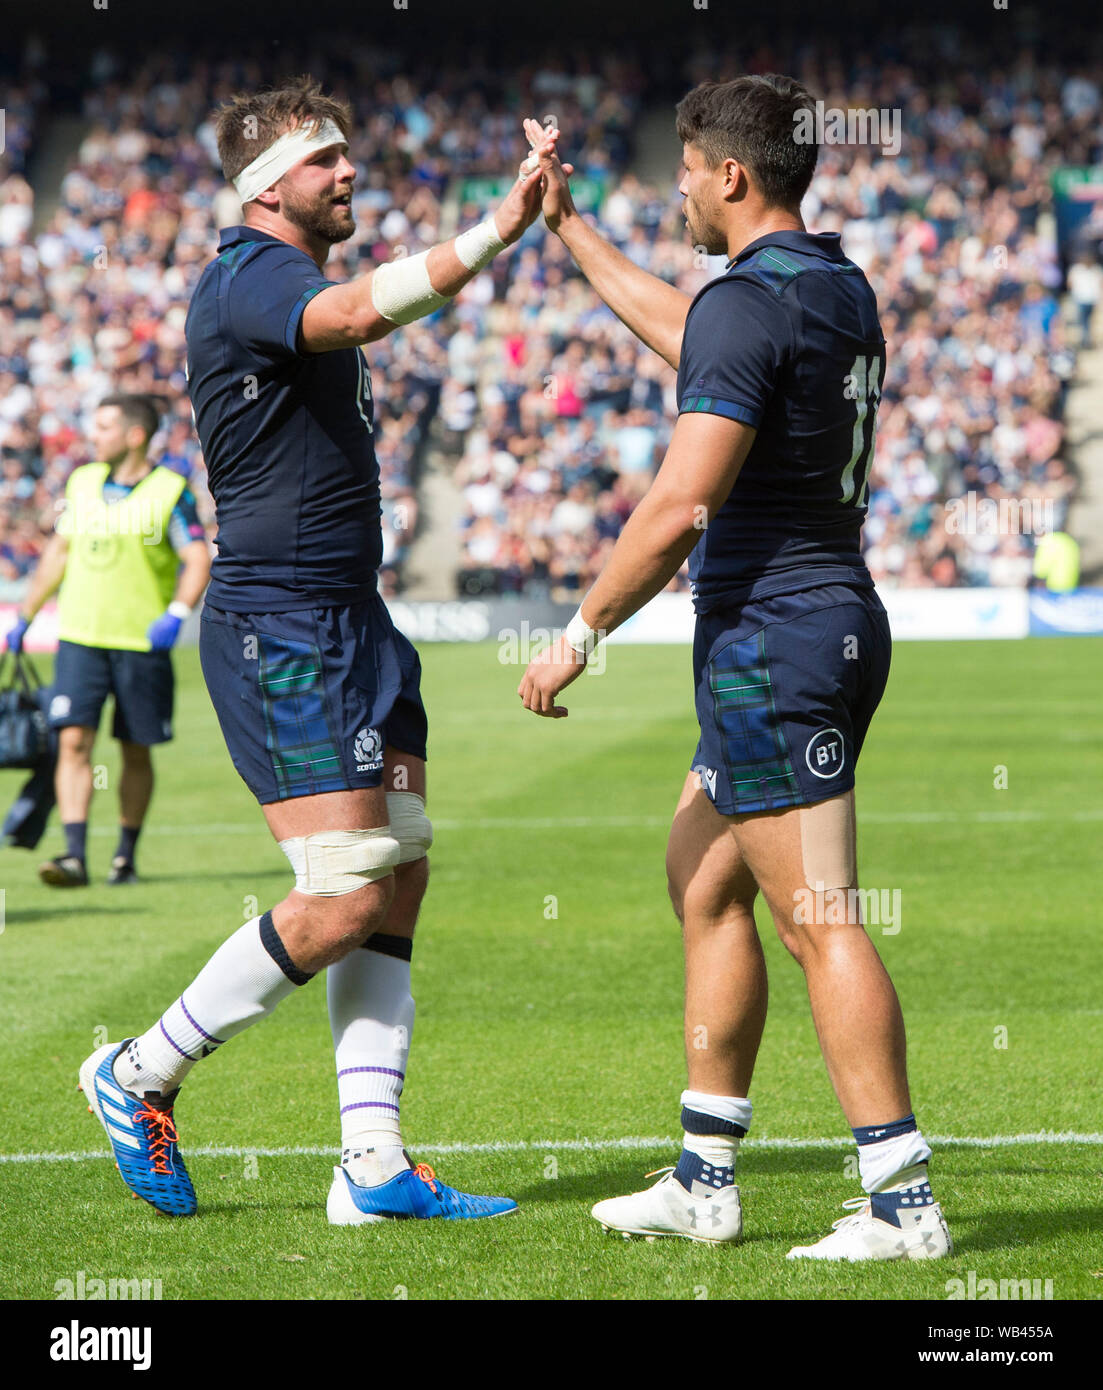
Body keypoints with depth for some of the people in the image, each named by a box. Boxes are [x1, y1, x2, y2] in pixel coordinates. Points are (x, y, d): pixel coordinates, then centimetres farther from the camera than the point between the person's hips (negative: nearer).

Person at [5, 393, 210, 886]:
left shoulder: (170, 491, -5)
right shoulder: (82, 483, 10)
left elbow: (198, 561, -9)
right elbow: (57, 551, 20)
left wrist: (176, 614, -25)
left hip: (141, 642, -3)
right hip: (79, 637, 3)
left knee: (136, 752, 7)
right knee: (73, 742, -11)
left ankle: (126, 857, 20)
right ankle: (75, 855, -15)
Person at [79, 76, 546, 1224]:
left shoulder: (293, 281, 17)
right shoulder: (242, 280, -15)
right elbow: (351, 312, -37)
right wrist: (495, 231, -40)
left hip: (349, 623, 10)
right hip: (278, 632, -10)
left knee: (400, 880, 3)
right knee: (347, 896, -12)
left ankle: (372, 1168, 3)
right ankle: (138, 1077, 5)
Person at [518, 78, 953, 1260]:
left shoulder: (747, 302, -16)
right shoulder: (841, 291, 13)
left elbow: (679, 507, -21)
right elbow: (682, 334, 32)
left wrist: (580, 634, -11)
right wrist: (566, 225, 39)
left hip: (771, 638, -10)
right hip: (834, 620, 10)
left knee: (820, 923, -9)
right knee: (703, 884, 17)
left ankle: (902, 1202, -10)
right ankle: (704, 1183, 20)